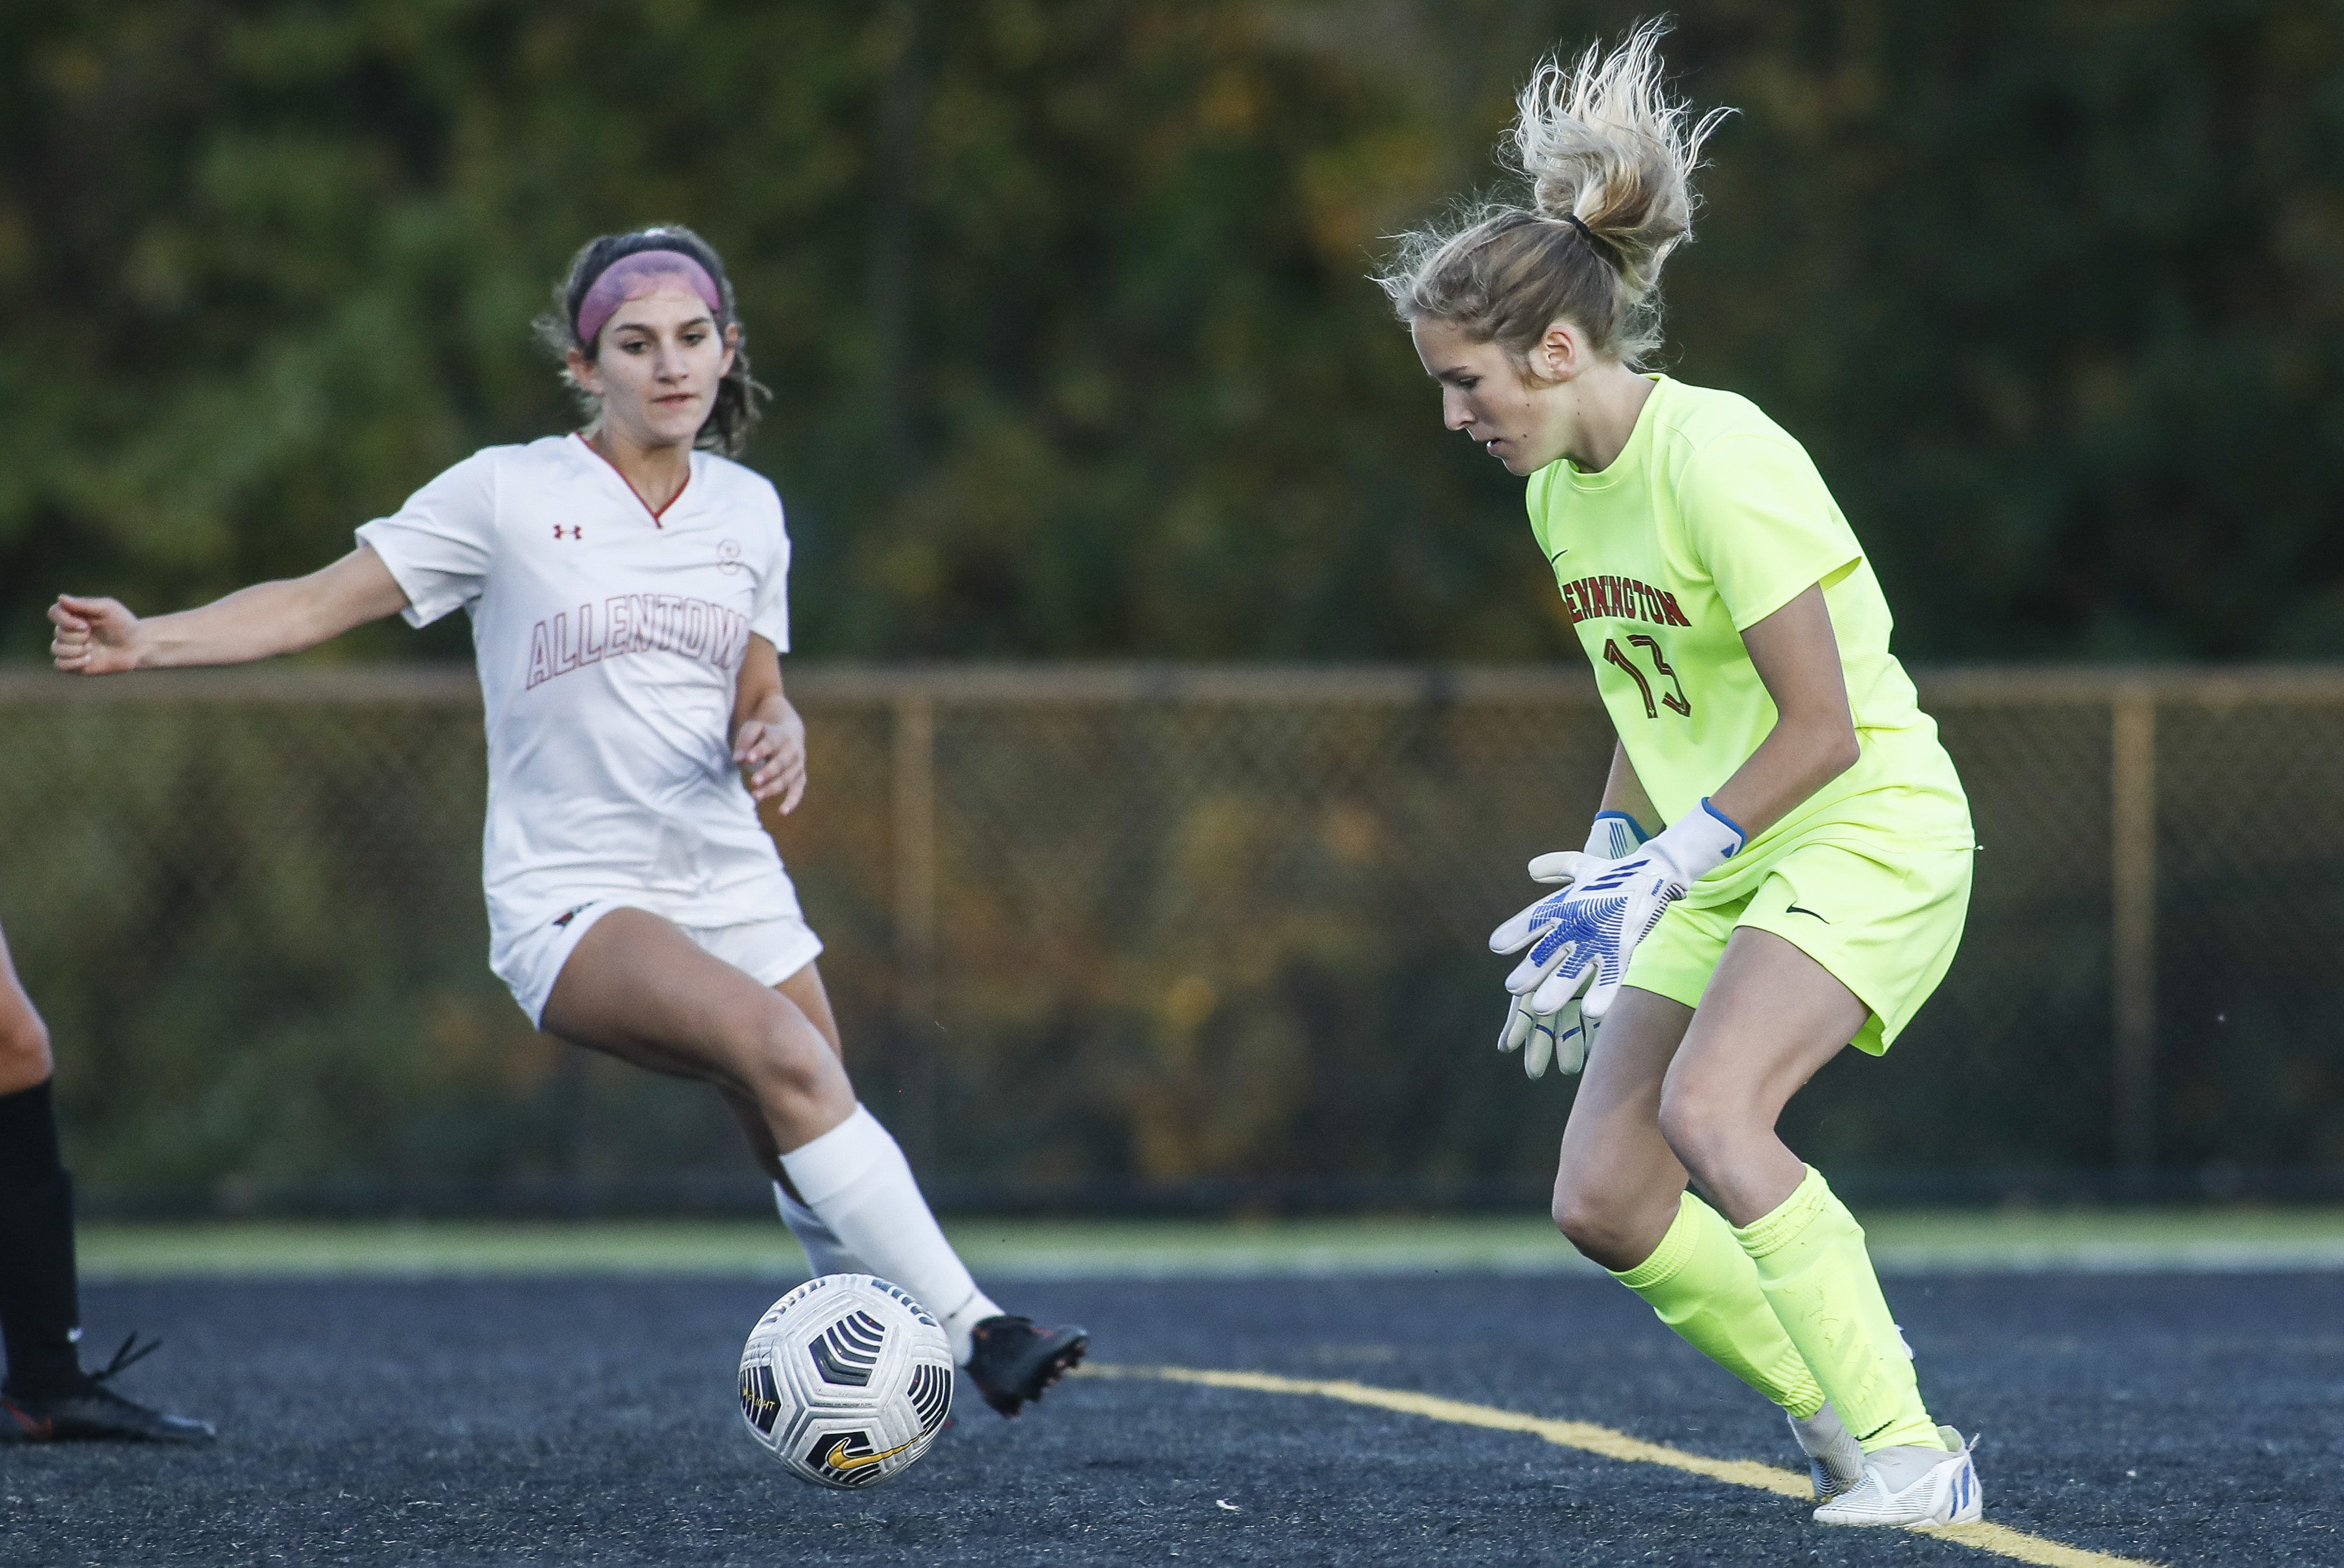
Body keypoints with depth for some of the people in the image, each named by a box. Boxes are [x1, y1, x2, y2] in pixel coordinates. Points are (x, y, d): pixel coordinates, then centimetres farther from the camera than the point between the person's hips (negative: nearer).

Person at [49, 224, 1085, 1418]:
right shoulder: (509, 493, -4)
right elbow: (318, 604, -5)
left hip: (729, 882, 6)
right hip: (572, 903, -6)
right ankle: (972, 1326, -30)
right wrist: (147, 640, -18)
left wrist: (777, 738, -6)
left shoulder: (747, 510, 9)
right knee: (782, 1050, -30)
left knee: (815, 1155, -2)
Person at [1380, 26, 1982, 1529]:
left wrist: (1657, 874, -23)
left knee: (1710, 1108, -30)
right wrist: (1602, 874, 13)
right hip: (1719, 857, 9)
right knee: (1602, 1198, -3)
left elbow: (1820, 728, -22)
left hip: (1871, 832, -9)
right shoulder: (1563, 490, 6)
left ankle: (1909, 1450, -22)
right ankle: (1854, 1430, 11)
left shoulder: (1715, 460, -21)